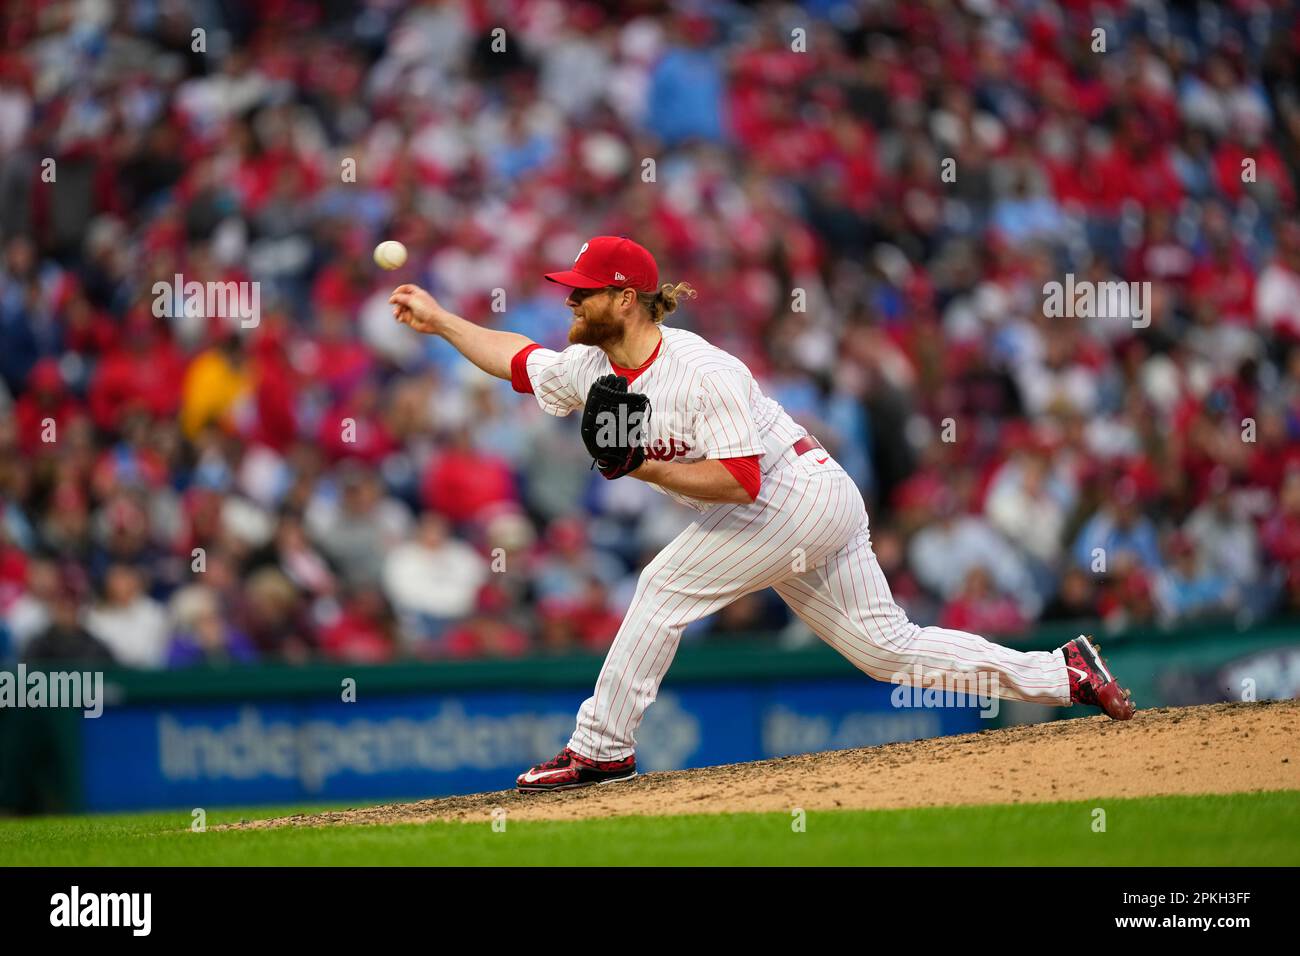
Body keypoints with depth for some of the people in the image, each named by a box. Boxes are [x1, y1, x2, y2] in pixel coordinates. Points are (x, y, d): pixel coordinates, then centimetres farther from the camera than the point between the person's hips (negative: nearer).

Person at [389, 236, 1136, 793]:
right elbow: (517, 358, 19)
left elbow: (738, 482, -29)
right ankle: (1062, 673, 9)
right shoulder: (591, 369, 1)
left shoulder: (704, 372, -25)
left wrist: (642, 468, -29)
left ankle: (603, 748, -6)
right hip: (815, 510, 9)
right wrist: (438, 320, 18)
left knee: (667, 586, -13)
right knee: (888, 647, 7)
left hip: (800, 497, -9)